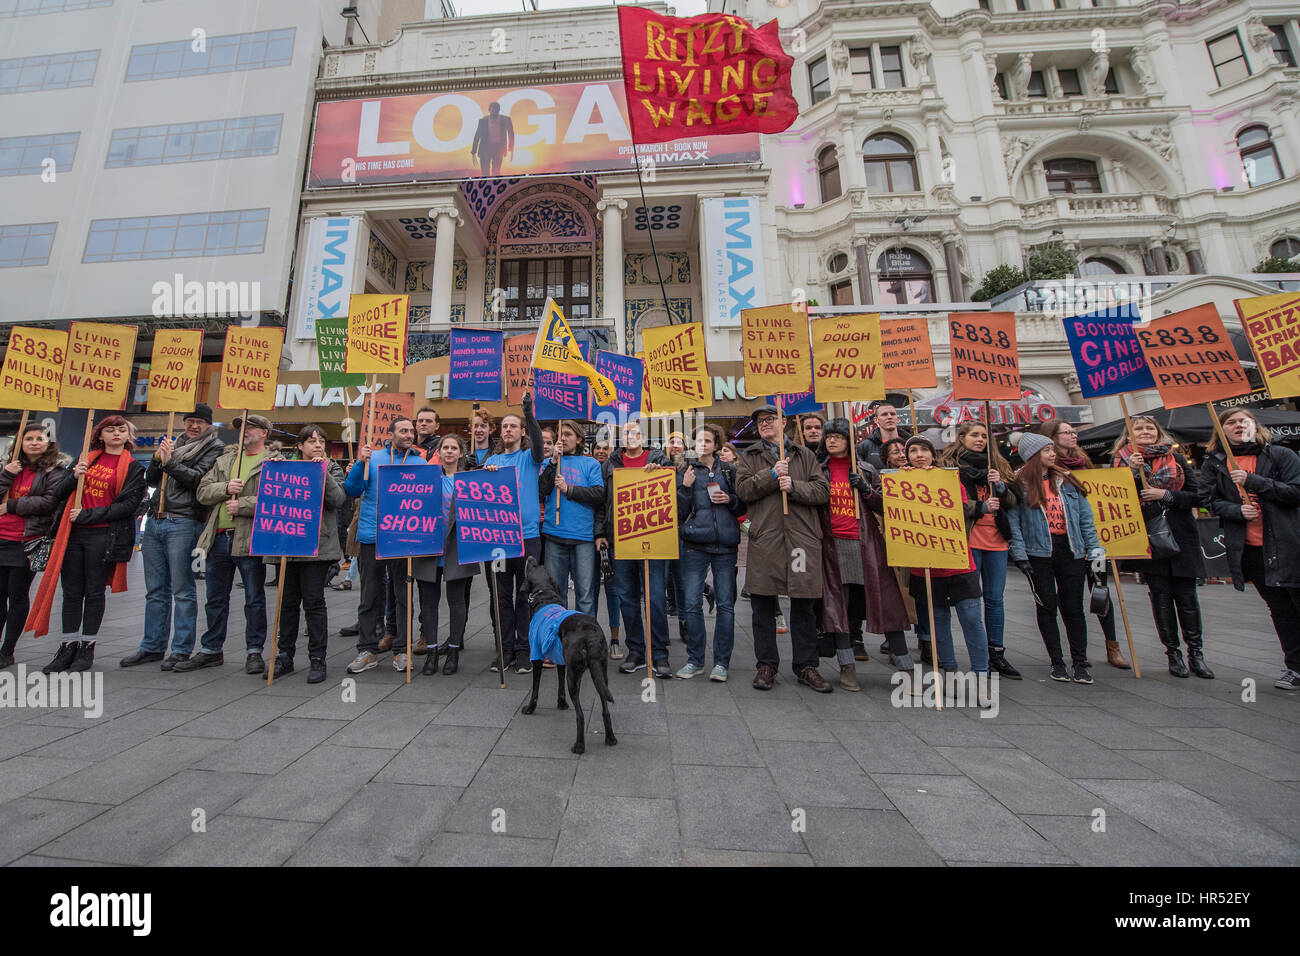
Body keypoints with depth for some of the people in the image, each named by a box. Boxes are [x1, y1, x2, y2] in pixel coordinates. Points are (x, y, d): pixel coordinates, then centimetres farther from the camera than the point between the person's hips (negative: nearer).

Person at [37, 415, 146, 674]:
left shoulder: (133, 468, 1)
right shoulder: (86, 459, 14)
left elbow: (129, 504, -8)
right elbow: (59, 494, 12)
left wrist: (87, 515, -12)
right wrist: (74, 476, -6)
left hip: (104, 536, -4)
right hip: (73, 534, 4)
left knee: (94, 592, 3)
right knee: (71, 592, 8)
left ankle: (87, 648, 13)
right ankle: (67, 648, 17)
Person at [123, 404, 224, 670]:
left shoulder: (214, 449, 0)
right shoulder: (175, 444, 19)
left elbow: (197, 478, -12)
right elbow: (151, 480, 16)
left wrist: (170, 462, -12)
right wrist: (157, 458, 1)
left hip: (184, 523, -7)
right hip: (155, 521, 7)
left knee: (182, 590, -3)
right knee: (155, 590, 13)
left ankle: (182, 650, 5)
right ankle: (152, 646, 22)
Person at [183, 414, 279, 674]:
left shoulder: (275, 462, -3)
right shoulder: (224, 460, 16)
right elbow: (202, 492, 8)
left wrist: (242, 505, -17)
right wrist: (225, 488, -9)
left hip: (250, 540, -6)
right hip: (219, 538, 6)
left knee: (254, 599, 3)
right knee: (216, 599, 17)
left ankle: (254, 651, 15)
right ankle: (211, 649, 31)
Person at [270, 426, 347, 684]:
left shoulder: (332, 469, 6)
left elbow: (338, 499, -9)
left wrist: (324, 473, -16)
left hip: (317, 545, -3)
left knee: (313, 602, -3)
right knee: (287, 601, 10)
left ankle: (317, 659, 7)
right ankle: (285, 656, 24)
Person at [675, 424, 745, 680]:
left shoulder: (728, 471, 11)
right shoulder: (686, 473, 10)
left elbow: (743, 507, 15)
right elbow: (679, 513, 6)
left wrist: (730, 500, -5)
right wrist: (685, 487, -7)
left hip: (725, 545, 1)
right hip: (694, 545, 0)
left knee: (726, 604, 2)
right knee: (691, 604, -1)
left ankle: (721, 662, 14)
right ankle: (695, 660, 15)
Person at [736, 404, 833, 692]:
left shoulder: (804, 454, 15)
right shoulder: (749, 457, 14)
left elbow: (823, 491, 5)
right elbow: (742, 489, -2)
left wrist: (794, 486, -10)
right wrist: (772, 475, -11)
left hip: (803, 537, 1)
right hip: (764, 538, 0)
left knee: (804, 605, 7)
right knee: (762, 605, 5)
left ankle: (806, 666, 22)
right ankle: (767, 664, 20)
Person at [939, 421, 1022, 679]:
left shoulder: (998, 465, 15)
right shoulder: (951, 466, 0)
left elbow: (1013, 501, 10)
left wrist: (1000, 485, -8)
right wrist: (980, 507, -15)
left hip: (996, 539, 5)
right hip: (967, 539, -4)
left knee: (995, 598, 10)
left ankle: (996, 653, 21)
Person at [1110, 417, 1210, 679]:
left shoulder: (1176, 459, 7)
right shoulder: (1122, 461, 3)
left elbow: (1197, 496, 4)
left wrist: (1166, 495, -12)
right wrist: (1132, 472, -17)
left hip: (1180, 536, 1)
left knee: (1186, 595, 5)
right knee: (1160, 596, 3)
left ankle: (1196, 653, 19)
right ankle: (1173, 653, 14)